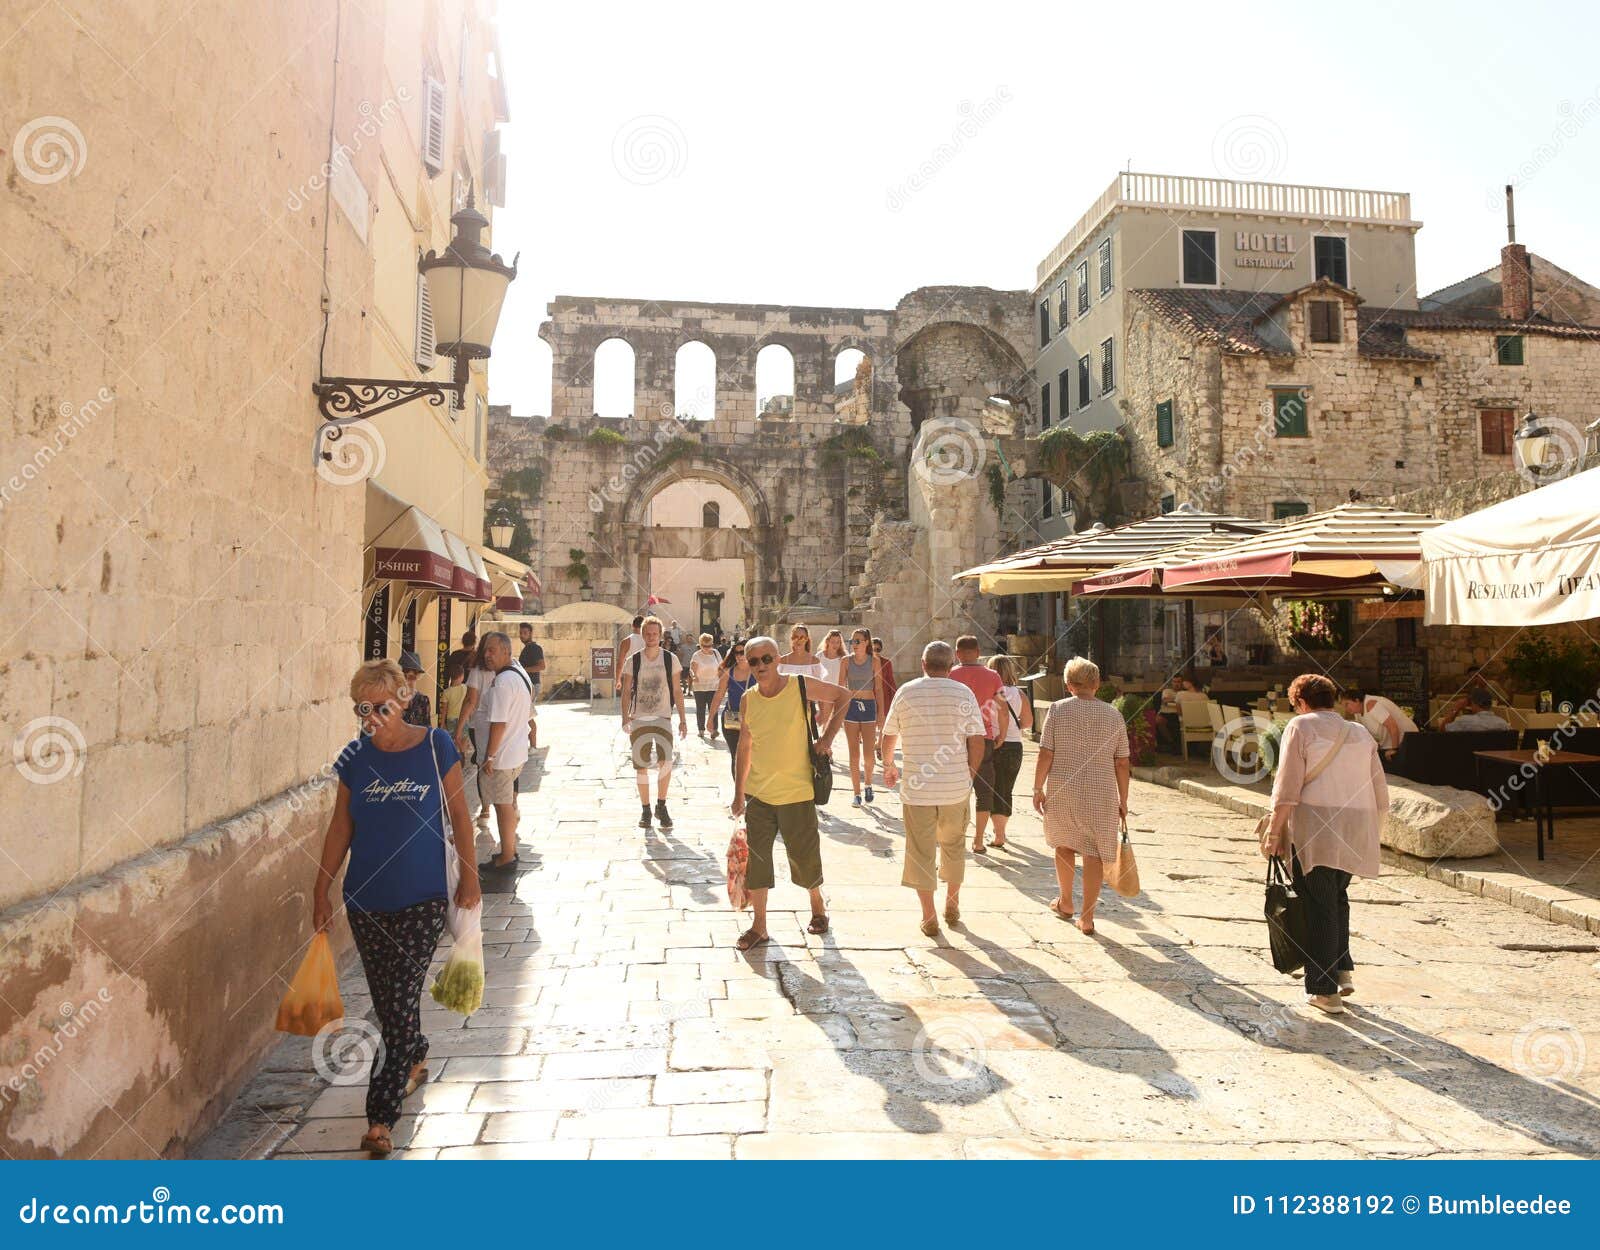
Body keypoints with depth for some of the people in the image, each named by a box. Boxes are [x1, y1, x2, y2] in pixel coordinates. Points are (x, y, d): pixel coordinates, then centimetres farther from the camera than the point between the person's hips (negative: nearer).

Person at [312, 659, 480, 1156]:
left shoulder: (435, 746, -8)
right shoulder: (355, 757, -1)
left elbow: (458, 812, -2)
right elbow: (340, 827, 7)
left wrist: (470, 876, -2)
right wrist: (321, 891, 7)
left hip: (421, 899, -3)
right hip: (365, 899, 3)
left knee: (400, 1004, -4)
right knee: (388, 1000, 15)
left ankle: (381, 1117, 4)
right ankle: (415, 1059, 42)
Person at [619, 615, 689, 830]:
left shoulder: (670, 659, 1)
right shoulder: (633, 661, 1)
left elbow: (677, 691, 5)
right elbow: (626, 691, 3)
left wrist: (683, 719, 1)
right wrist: (625, 718, -9)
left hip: (663, 718, -1)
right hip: (639, 719, 1)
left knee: (666, 761, -18)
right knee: (641, 767, 5)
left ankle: (661, 806, 0)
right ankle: (645, 810, 19)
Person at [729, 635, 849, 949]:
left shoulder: (801, 686, -10)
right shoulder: (748, 699, 1)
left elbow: (841, 698, 4)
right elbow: (744, 747, 10)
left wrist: (826, 737, -6)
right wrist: (739, 793, 11)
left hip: (796, 793, -3)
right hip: (758, 794, 3)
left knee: (804, 857, 9)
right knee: (756, 858, 4)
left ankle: (817, 905, 38)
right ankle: (759, 926, 19)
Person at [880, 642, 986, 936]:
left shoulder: (906, 691, -2)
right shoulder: (963, 693, -4)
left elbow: (889, 735, 5)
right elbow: (977, 740, -5)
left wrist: (888, 765, 23)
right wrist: (970, 773, 10)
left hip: (916, 787, -1)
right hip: (956, 787, 1)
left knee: (921, 850, 8)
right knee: (954, 846, 21)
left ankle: (929, 918, 11)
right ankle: (952, 906, 33)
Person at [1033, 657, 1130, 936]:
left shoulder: (1058, 709, -4)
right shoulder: (1113, 715, 1)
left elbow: (1045, 754, -9)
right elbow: (1122, 763, 2)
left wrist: (1038, 789, 0)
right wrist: (1123, 800, 10)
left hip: (1062, 792, 0)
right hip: (1101, 795, 0)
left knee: (1064, 844, 20)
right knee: (1094, 853, 7)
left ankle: (1065, 903, 33)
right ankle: (1087, 917, 8)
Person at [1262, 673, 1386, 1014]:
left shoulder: (1301, 727, -1)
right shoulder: (1361, 735, 17)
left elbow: (1287, 789, -10)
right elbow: (1381, 796, 16)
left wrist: (1274, 832, -8)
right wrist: (1371, 834, 24)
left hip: (1314, 830, -6)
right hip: (1357, 832, 6)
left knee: (1319, 907, 1)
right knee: (1337, 898, 24)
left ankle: (1325, 991, 7)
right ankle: (1343, 970, 21)